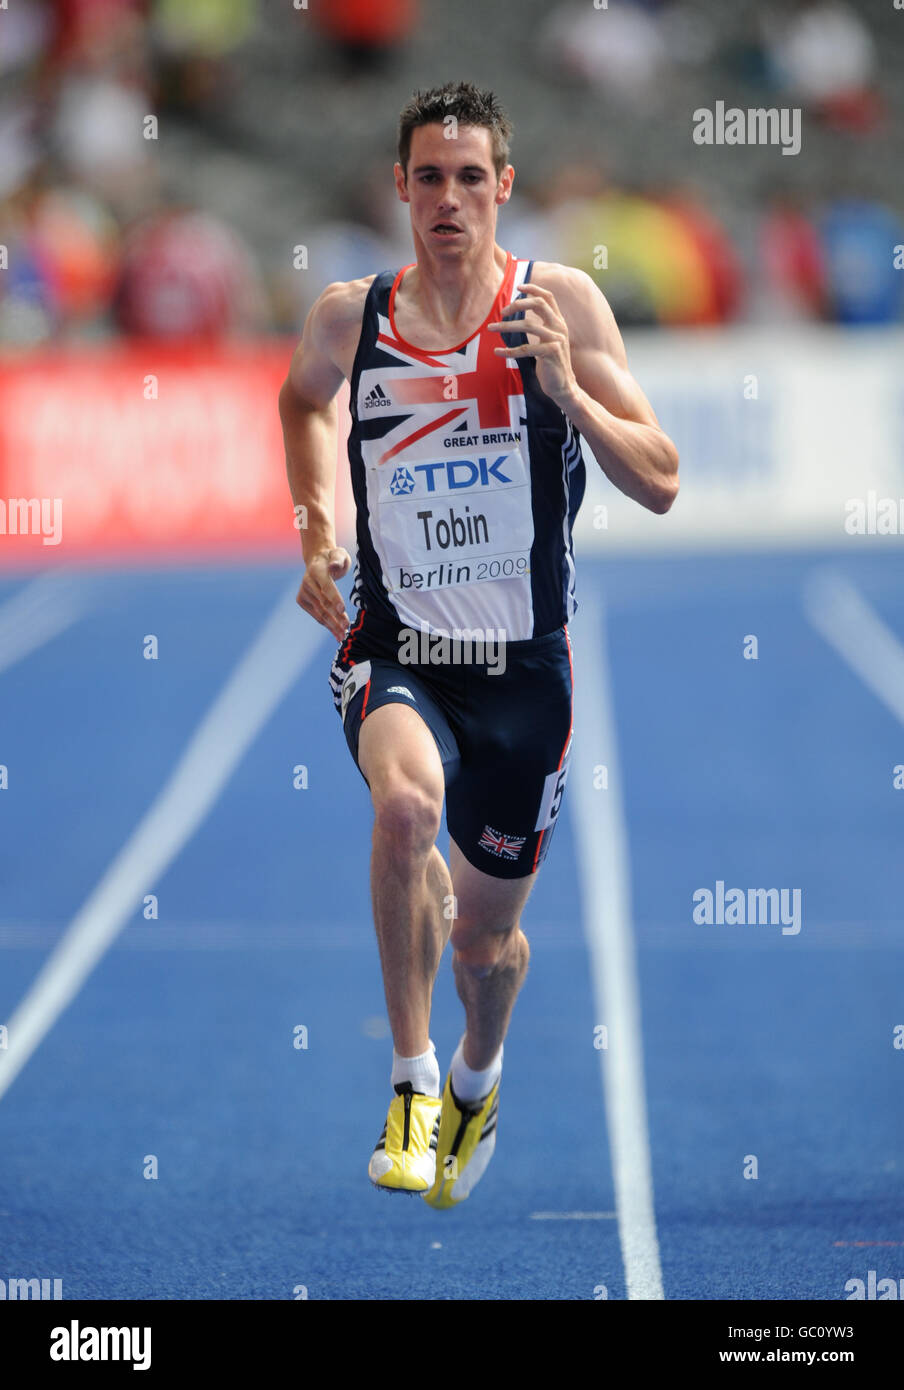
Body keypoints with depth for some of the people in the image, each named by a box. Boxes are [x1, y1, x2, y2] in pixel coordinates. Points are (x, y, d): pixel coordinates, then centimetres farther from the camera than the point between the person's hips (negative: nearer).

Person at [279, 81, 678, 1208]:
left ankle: (476, 1080, 48)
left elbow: (661, 485, -8)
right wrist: (315, 535, 13)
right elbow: (302, 400, 23)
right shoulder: (349, 317, -2)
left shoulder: (560, 304, -8)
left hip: (522, 666, 0)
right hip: (392, 651, 0)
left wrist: (567, 391, -23)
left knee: (489, 934, 12)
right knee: (407, 803, -34)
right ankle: (412, 1082, -19)